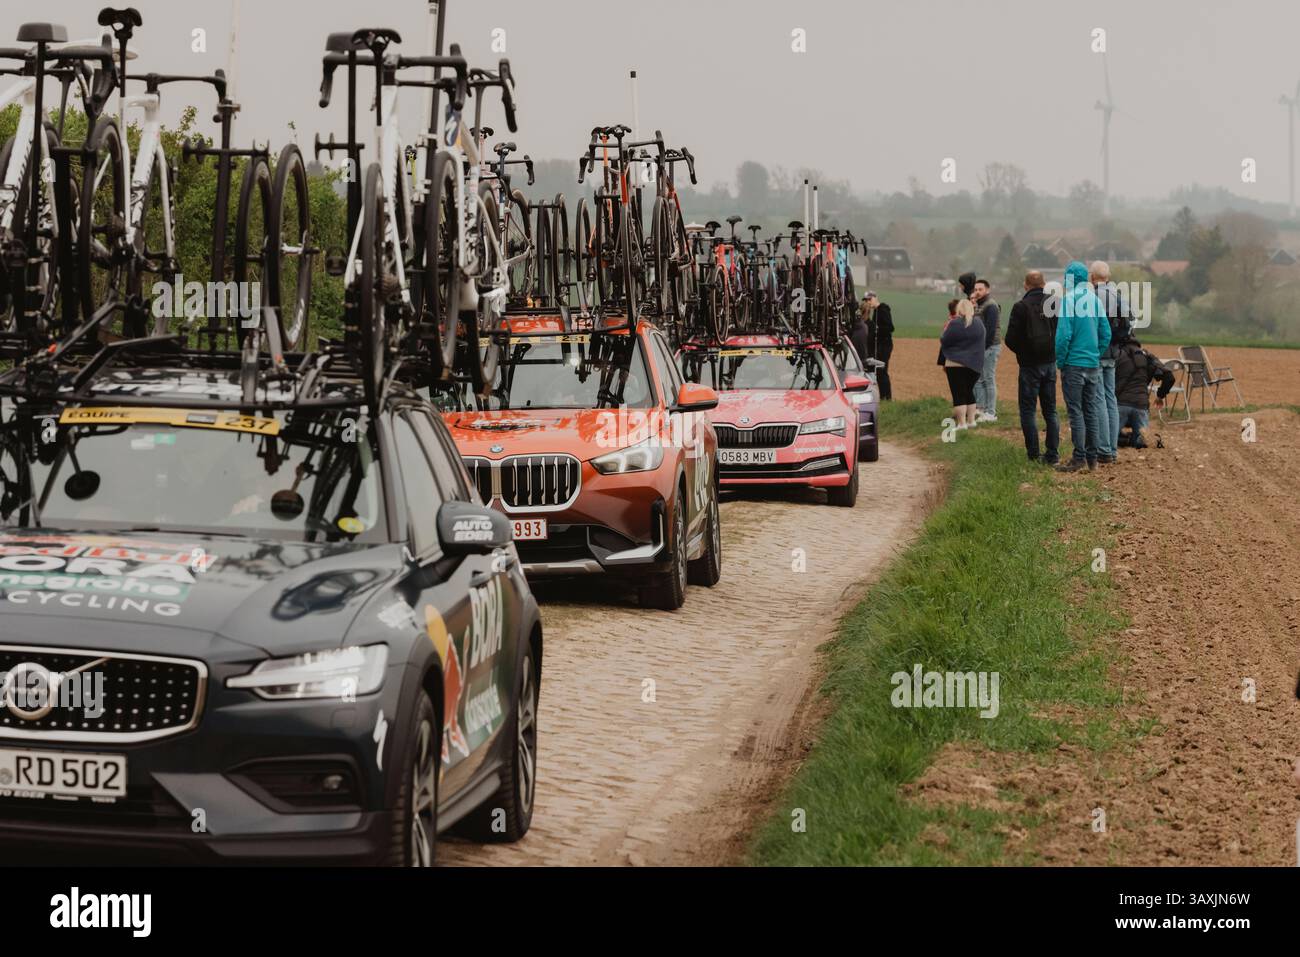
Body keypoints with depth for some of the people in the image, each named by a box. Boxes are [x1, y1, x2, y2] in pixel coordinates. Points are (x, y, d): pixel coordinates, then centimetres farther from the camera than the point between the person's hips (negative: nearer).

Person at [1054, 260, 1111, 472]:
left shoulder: (1068, 298, -12)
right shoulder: (1095, 299, 6)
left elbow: (1064, 334, -16)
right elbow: (1106, 334, 7)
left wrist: (1060, 361, -6)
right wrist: (1097, 355, 15)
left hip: (1074, 364, -6)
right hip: (1093, 365, 6)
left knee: (1076, 411, -2)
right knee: (1092, 410, 10)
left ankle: (1079, 458, -3)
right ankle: (1092, 458, 14)